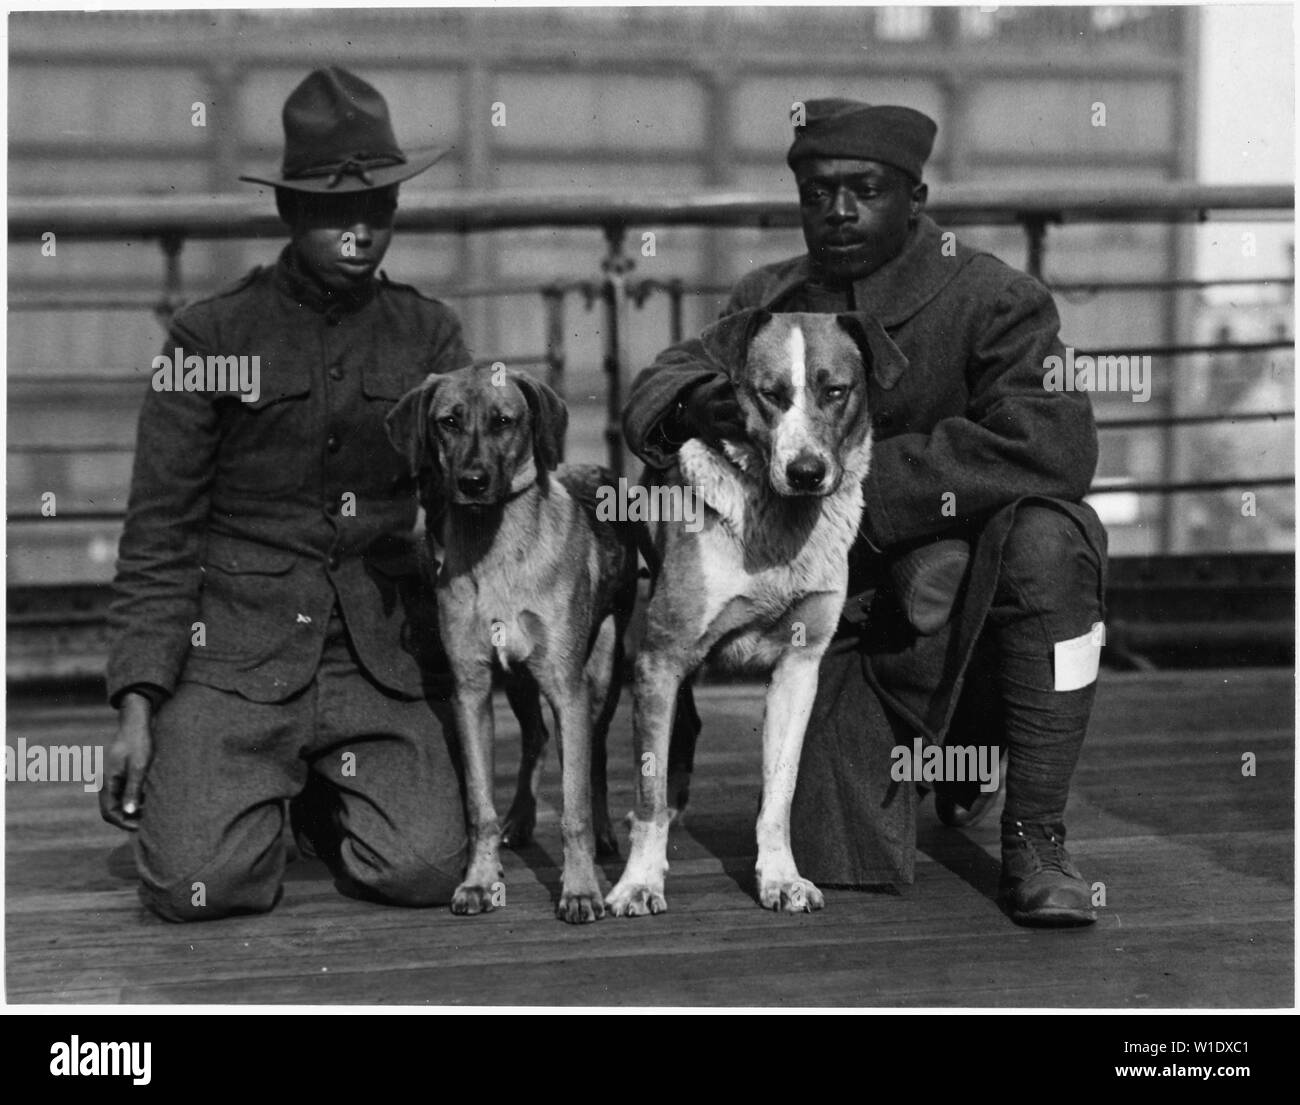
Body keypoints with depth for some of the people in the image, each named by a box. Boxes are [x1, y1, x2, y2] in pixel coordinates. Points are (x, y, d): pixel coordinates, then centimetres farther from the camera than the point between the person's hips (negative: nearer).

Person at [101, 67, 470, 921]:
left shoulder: (429, 335, 9)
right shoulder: (211, 335, 2)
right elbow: (159, 529, 0)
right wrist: (138, 704, -6)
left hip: (383, 652, 2)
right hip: (239, 650, -2)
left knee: (426, 871, -16)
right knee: (198, 883, -18)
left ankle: (323, 800, 19)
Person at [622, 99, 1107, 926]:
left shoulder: (994, 298, -12)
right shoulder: (769, 302, 5)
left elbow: (1055, 445, -26)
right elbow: (656, 388, 0)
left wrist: (862, 480, -25)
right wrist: (691, 407, -27)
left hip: (976, 604, -4)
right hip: (846, 625, 4)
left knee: (1046, 538, -36)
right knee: (843, 869, -6)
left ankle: (1037, 837, -20)